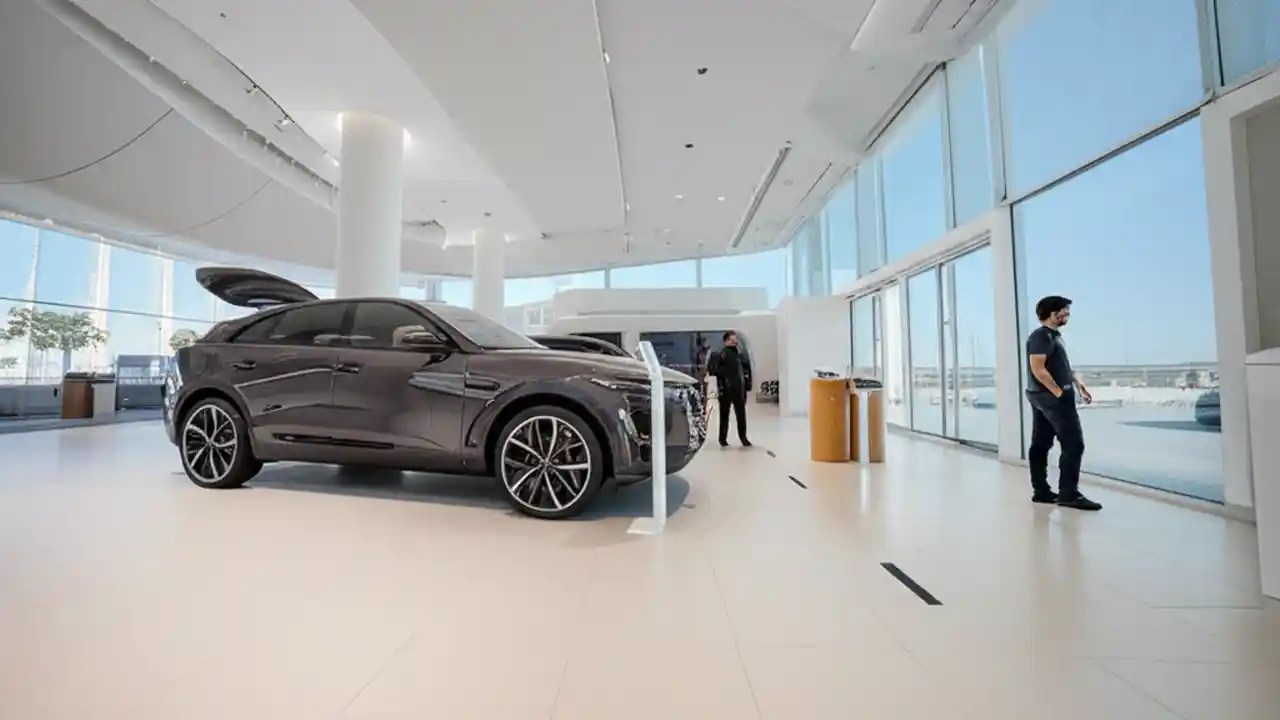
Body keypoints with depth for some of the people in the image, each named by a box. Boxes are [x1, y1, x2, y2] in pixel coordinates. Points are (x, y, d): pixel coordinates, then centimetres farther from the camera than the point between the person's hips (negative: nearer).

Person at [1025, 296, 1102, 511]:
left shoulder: (1054, 335, 18)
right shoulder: (1041, 336, -14)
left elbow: (1063, 366, 23)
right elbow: (1038, 369, -22)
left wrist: (1078, 384, 11)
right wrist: (1059, 392, -19)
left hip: (1042, 397, 10)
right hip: (1051, 396, -10)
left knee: (1041, 444, 10)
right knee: (1073, 443, -7)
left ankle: (1041, 491, 15)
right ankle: (1068, 494, -3)